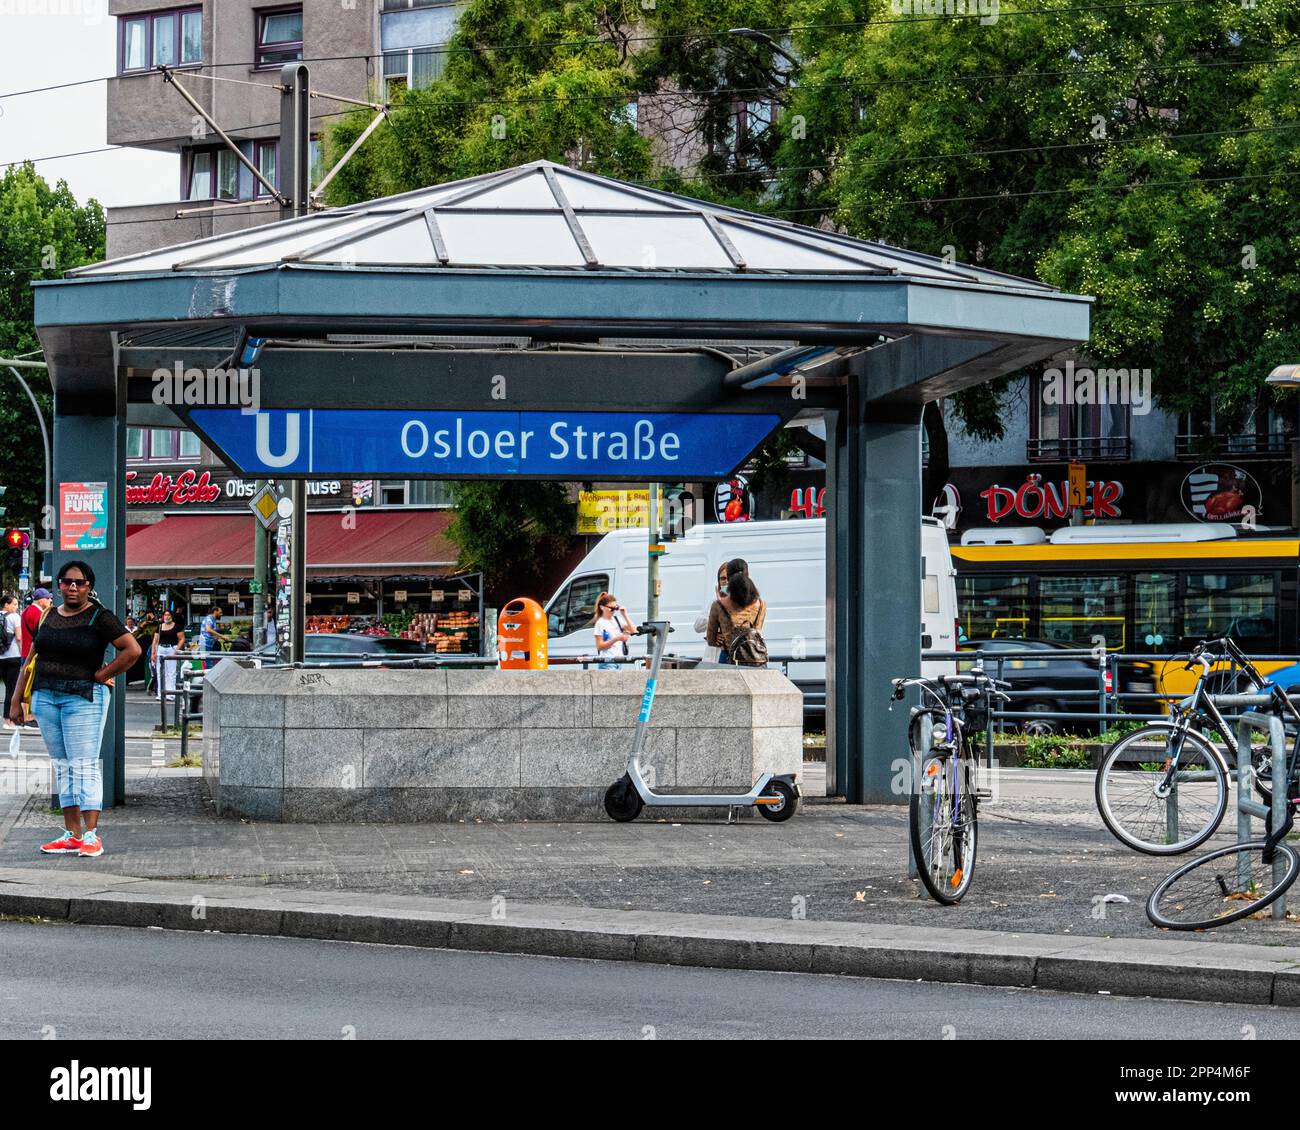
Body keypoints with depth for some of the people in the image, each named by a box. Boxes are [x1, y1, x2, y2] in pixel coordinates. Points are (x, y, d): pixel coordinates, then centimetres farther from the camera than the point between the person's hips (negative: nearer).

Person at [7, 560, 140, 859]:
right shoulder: (50, 616, 12)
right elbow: (31, 659, 17)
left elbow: (133, 650, -14)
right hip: (46, 697, 6)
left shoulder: (99, 617, -6)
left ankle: (91, 836, -7)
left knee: (84, 764, -8)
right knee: (62, 766, 8)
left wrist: (101, 675, -10)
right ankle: (72, 836, 12)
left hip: (83, 697, -6)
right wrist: (16, 699, 12)